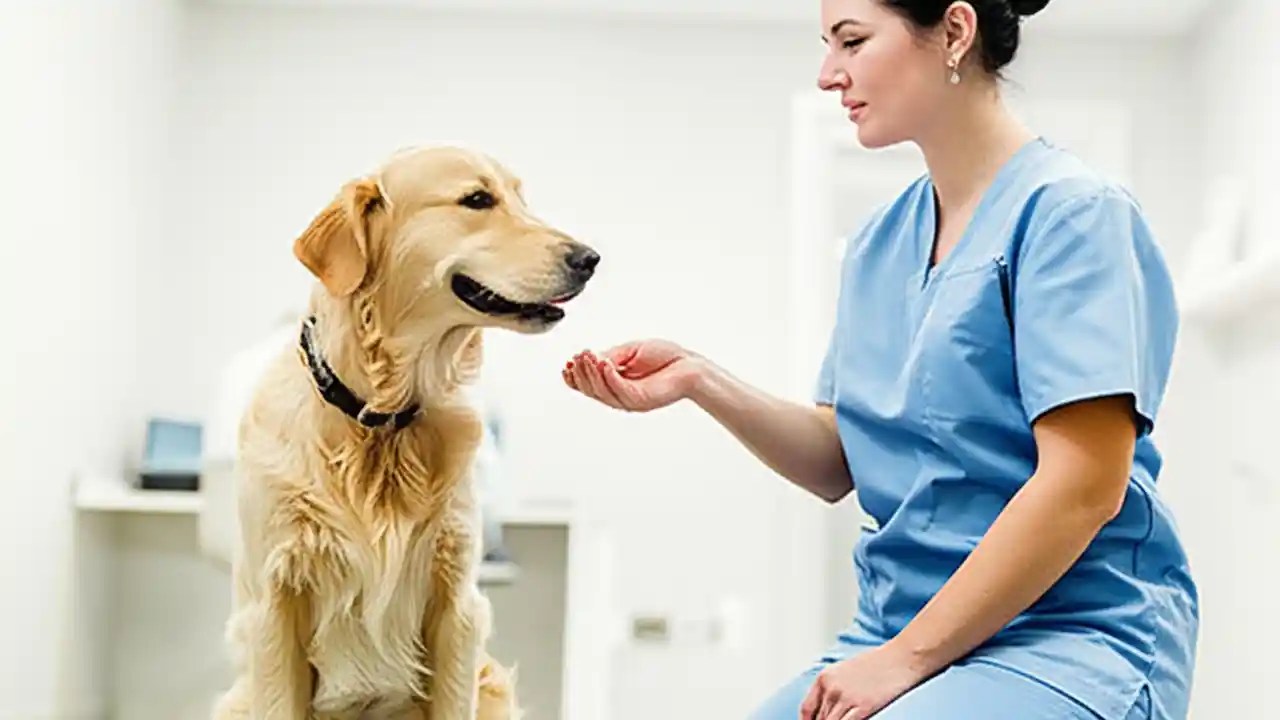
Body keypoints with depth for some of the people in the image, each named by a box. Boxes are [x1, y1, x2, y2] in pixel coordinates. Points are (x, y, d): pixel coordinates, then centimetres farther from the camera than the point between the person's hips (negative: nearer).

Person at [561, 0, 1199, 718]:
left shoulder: (1071, 210, -10)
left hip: (1068, 632, -6)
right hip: (899, 632, 6)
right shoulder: (879, 242, 11)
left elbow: (1083, 488, -16)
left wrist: (906, 656, -16)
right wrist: (701, 380, -3)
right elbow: (838, 465, 12)